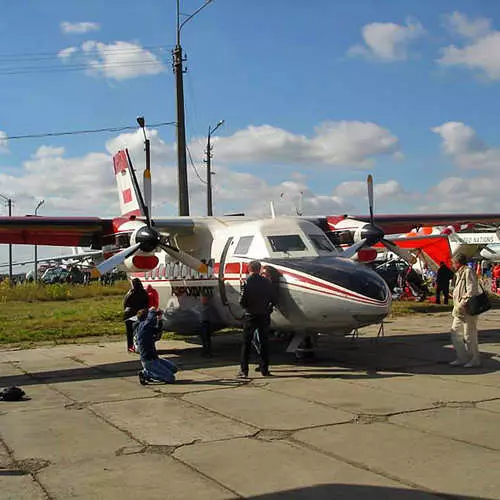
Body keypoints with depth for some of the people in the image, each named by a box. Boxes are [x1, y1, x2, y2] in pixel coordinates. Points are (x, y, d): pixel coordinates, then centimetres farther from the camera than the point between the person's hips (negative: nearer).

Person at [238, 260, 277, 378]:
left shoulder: (247, 282, -11)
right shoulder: (267, 282, -1)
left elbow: (242, 302, -14)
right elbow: (273, 301, 3)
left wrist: (246, 306, 8)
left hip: (250, 316, -3)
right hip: (264, 316, 3)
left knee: (246, 344, 4)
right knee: (263, 343, 11)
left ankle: (243, 371, 1)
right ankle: (264, 369, 13)